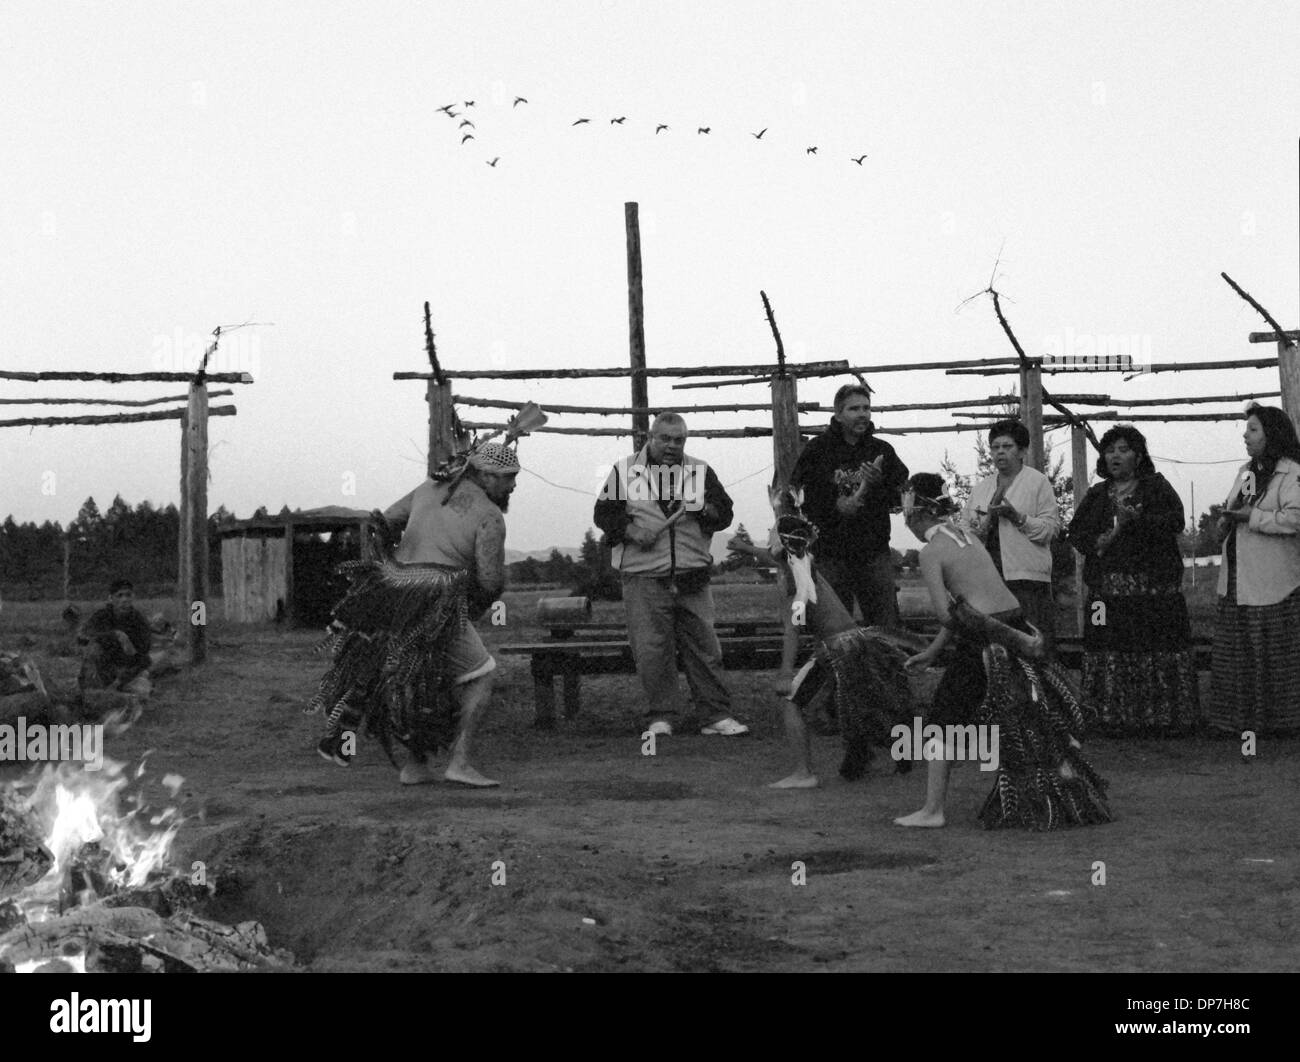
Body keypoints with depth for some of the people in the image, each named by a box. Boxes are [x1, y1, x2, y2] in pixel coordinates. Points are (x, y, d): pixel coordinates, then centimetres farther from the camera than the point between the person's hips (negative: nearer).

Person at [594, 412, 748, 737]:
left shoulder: (700, 472, 12)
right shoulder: (625, 471, 7)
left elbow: (724, 513, 9)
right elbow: (604, 513, 6)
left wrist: (703, 509, -12)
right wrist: (632, 531, -11)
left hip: (693, 577, 2)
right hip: (644, 579, -2)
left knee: (705, 648, 1)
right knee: (652, 650, -3)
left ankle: (716, 715, 6)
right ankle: (662, 716, 6)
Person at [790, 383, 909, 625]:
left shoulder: (882, 450, 11)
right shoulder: (817, 449, 4)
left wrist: (879, 483, -13)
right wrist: (835, 505, -12)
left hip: (874, 552, 2)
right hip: (831, 553, -2)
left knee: (887, 627, -1)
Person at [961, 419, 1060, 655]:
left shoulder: (1038, 482, 4)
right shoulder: (980, 488, 20)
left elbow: (1052, 528, -4)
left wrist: (1017, 517, -15)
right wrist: (979, 527, -3)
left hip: (1026, 576, -5)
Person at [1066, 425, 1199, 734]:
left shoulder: (1156, 486, 7)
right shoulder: (1096, 494, 19)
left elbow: (1175, 521, -8)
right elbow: (1076, 531, 15)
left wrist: (1137, 519, -21)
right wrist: (1096, 542, -6)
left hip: (1153, 583, -3)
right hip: (1108, 587, 4)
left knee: (1157, 650, -8)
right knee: (1113, 653, -3)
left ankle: (1165, 716, -3)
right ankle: (1118, 717, 0)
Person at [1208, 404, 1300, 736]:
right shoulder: (1245, 471, 16)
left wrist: (1249, 516, -19)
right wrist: (1226, 519, 3)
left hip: (1271, 580, -8)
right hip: (1236, 578, 8)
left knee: (1273, 652, -1)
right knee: (1236, 651, 8)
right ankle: (1239, 717, 16)